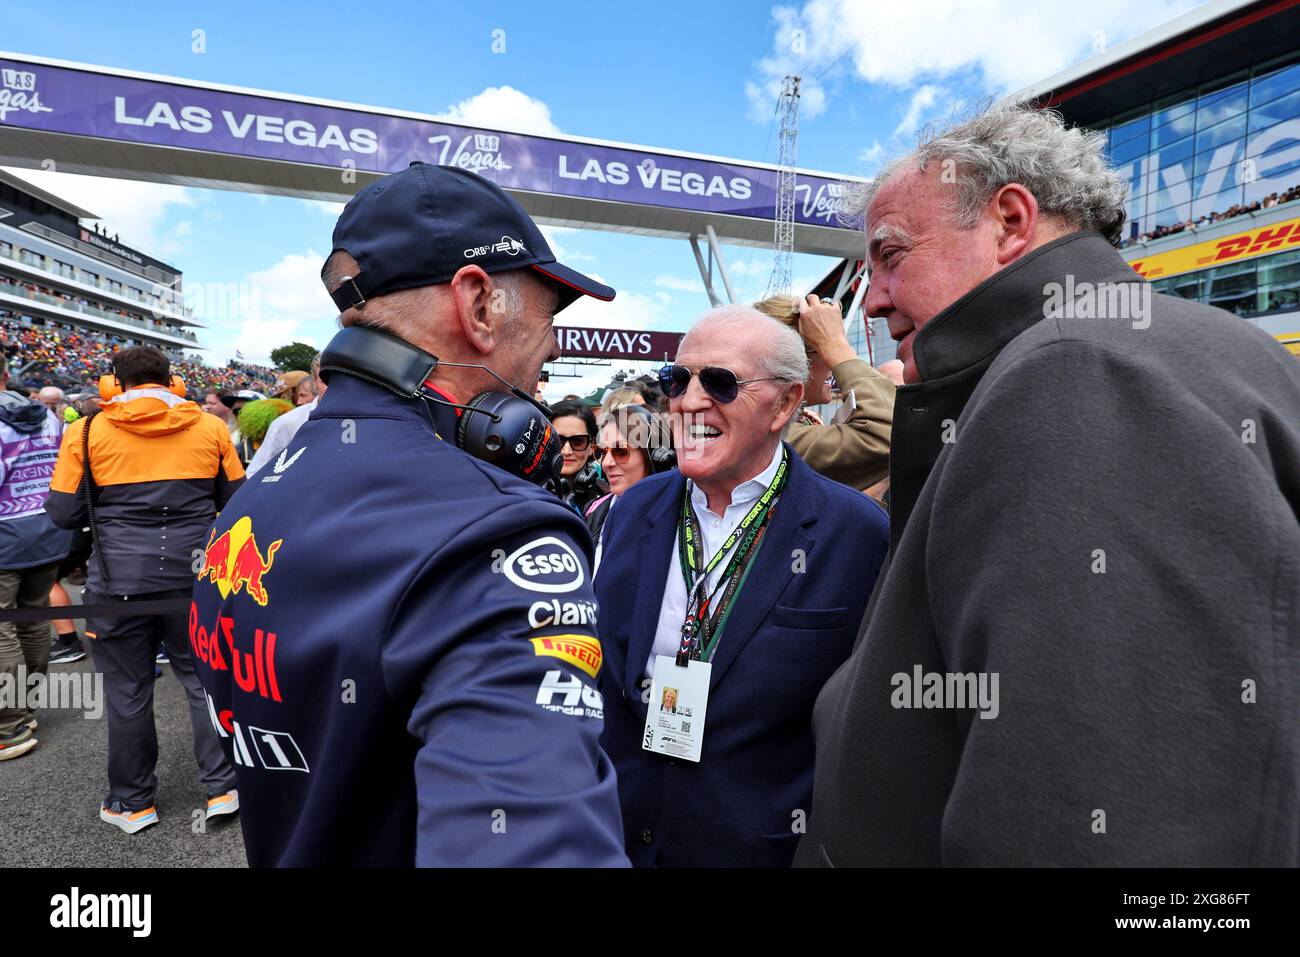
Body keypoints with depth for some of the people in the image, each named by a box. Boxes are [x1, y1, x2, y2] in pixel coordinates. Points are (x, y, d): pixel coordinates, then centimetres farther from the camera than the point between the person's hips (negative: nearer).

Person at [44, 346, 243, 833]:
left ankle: (133, 802, 26)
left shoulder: (87, 431, -3)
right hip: (195, 573, 2)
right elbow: (235, 499, 7)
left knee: (128, 691, 12)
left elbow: (64, 513, 0)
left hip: (121, 578, -1)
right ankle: (222, 787, 17)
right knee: (204, 680, 13)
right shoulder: (209, 427, 1)